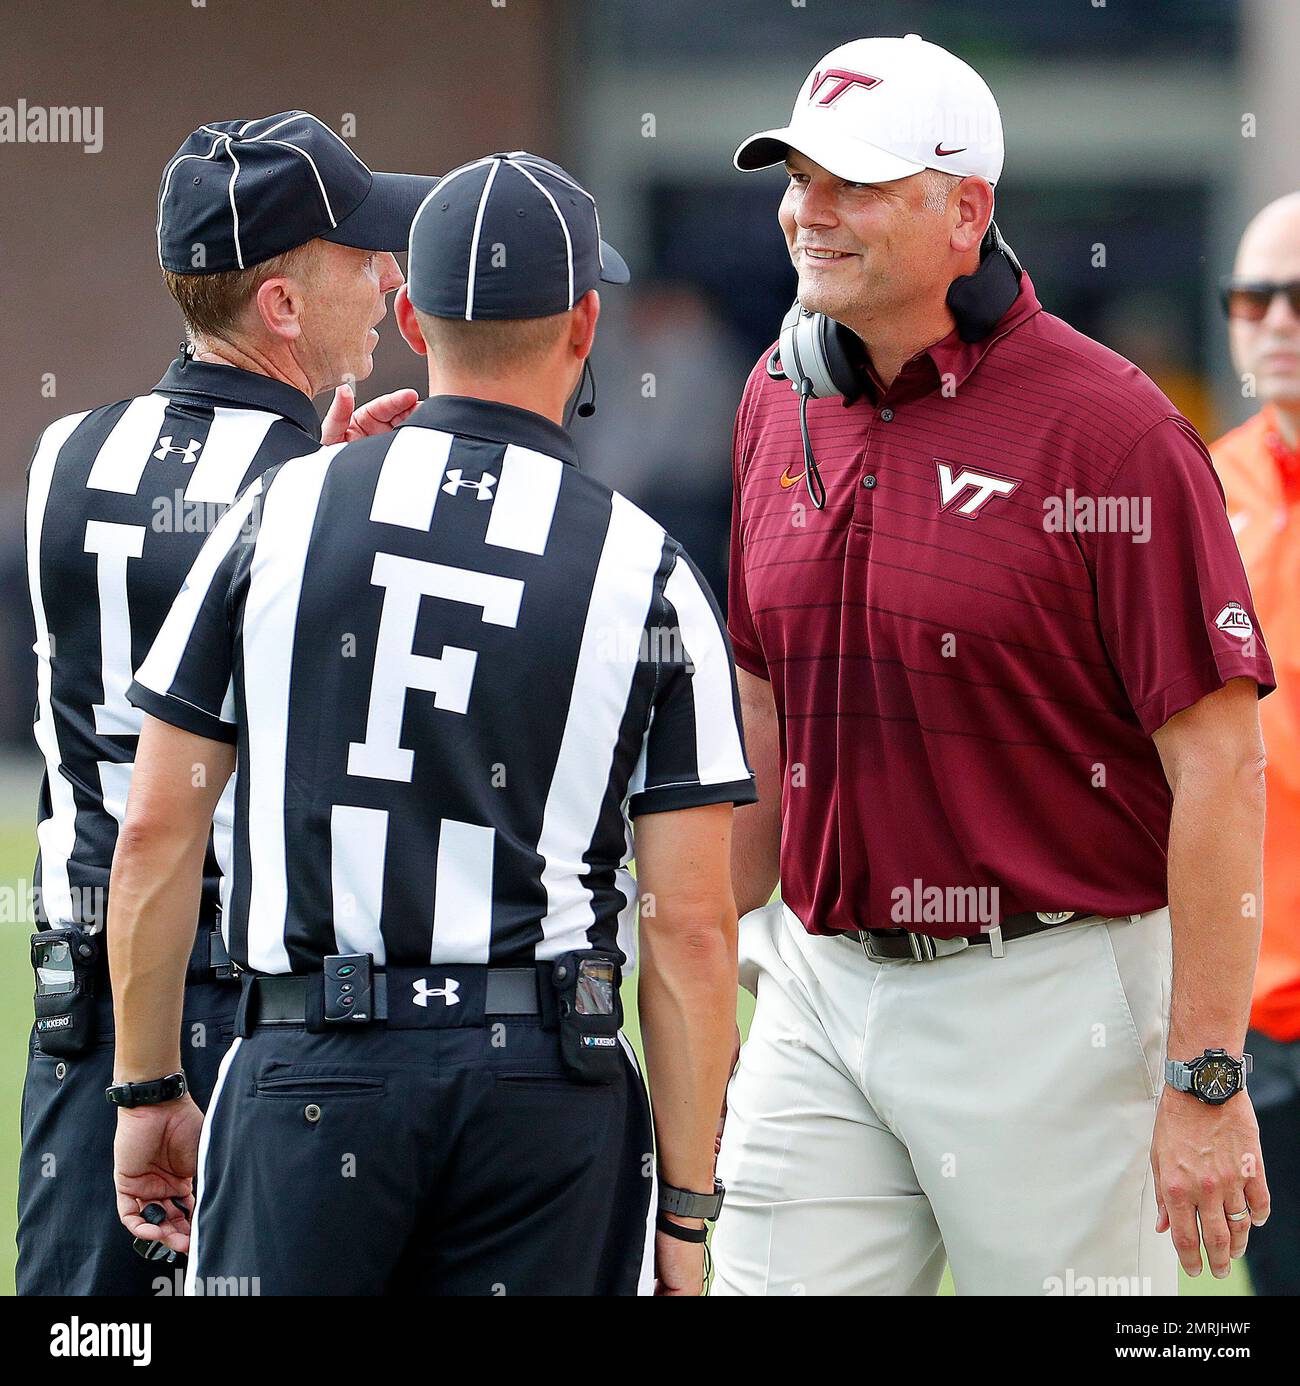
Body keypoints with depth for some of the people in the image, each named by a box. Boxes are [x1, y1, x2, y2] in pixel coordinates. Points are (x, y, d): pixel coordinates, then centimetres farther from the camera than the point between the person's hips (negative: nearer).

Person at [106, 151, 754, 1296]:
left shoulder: (281, 515, 3)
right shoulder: (646, 570, 0)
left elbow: (156, 836, 4)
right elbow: (692, 925, -2)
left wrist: (149, 1092, 13)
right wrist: (687, 1210, 5)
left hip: (307, 1073, 0)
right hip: (548, 1079, 0)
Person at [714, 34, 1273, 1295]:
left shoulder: (1106, 427, -13)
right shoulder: (780, 403, 8)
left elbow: (1217, 766, -14)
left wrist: (1207, 1081, -17)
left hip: (1047, 999, -6)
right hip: (821, 990, 6)